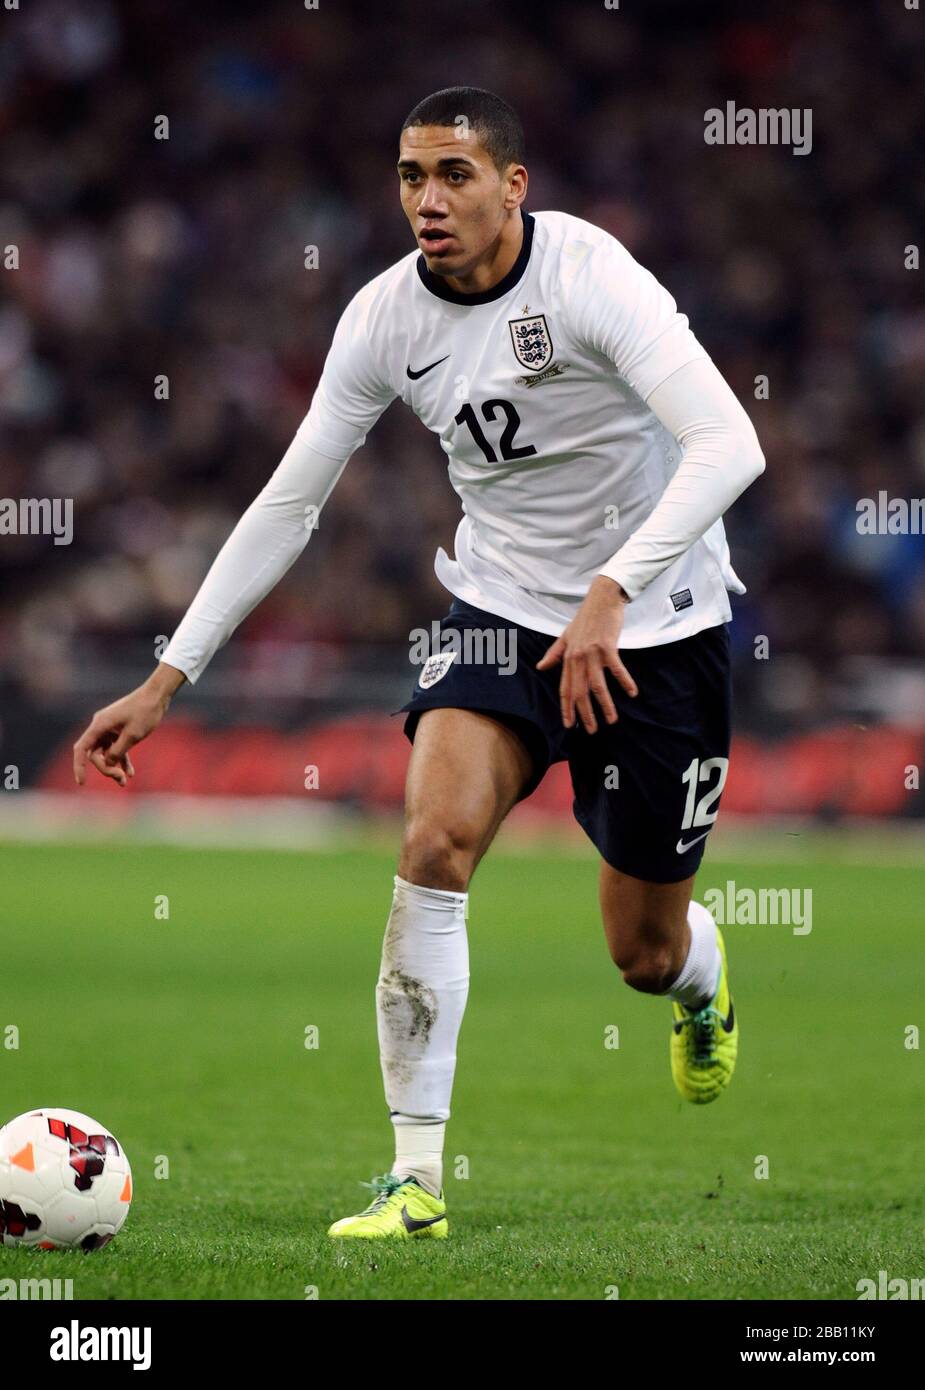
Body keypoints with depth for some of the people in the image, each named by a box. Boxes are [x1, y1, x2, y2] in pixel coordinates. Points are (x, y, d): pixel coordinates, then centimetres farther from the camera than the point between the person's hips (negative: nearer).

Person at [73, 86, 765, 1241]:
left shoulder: (588, 275, -23)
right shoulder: (386, 317, -8)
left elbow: (728, 446, -32)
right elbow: (285, 506, -1)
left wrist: (609, 595, -41)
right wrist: (168, 679, -4)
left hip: (656, 625, -3)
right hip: (501, 611, 3)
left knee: (644, 955, 6)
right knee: (437, 836, -24)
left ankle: (703, 982, 48)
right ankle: (416, 1177, -20)